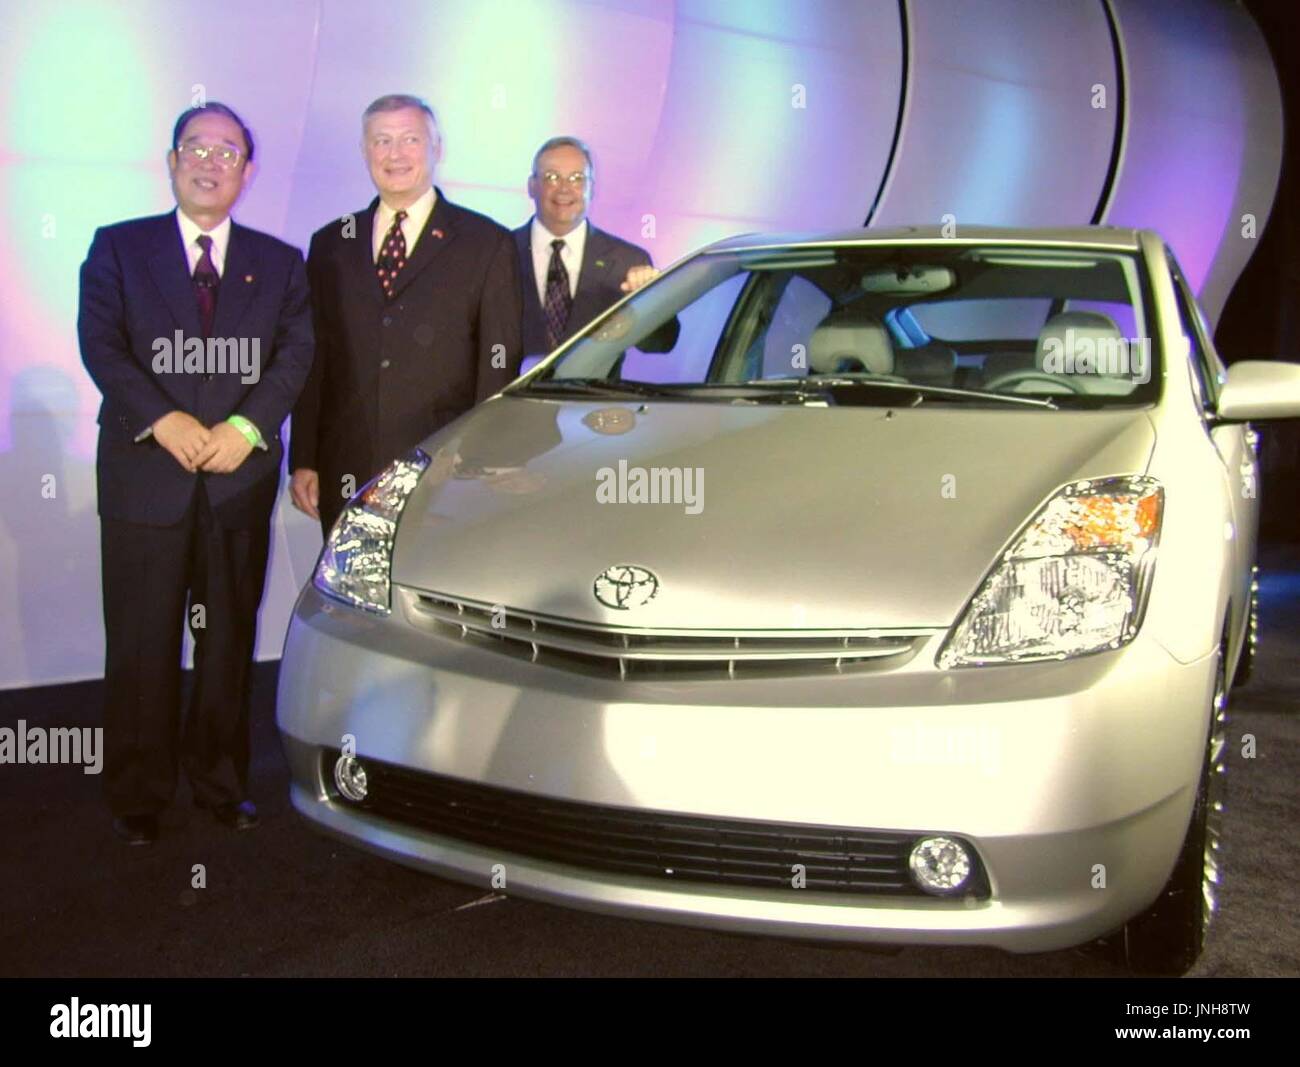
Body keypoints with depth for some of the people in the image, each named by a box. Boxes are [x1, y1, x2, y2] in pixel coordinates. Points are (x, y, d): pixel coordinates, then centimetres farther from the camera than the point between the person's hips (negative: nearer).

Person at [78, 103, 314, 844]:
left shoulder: (279, 263, 13)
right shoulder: (118, 248, 8)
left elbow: (297, 352, 1)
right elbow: (101, 344, -3)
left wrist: (247, 426, -14)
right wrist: (164, 420, -17)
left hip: (241, 477, 2)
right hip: (145, 475, -1)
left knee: (231, 638, 8)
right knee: (141, 644, 3)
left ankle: (222, 780, 21)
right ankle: (139, 795, 15)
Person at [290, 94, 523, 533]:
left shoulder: (487, 244, 4)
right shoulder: (331, 244, 14)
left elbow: (499, 366, 0)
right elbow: (313, 362, 13)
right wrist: (303, 462, 6)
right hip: (347, 481, 3)